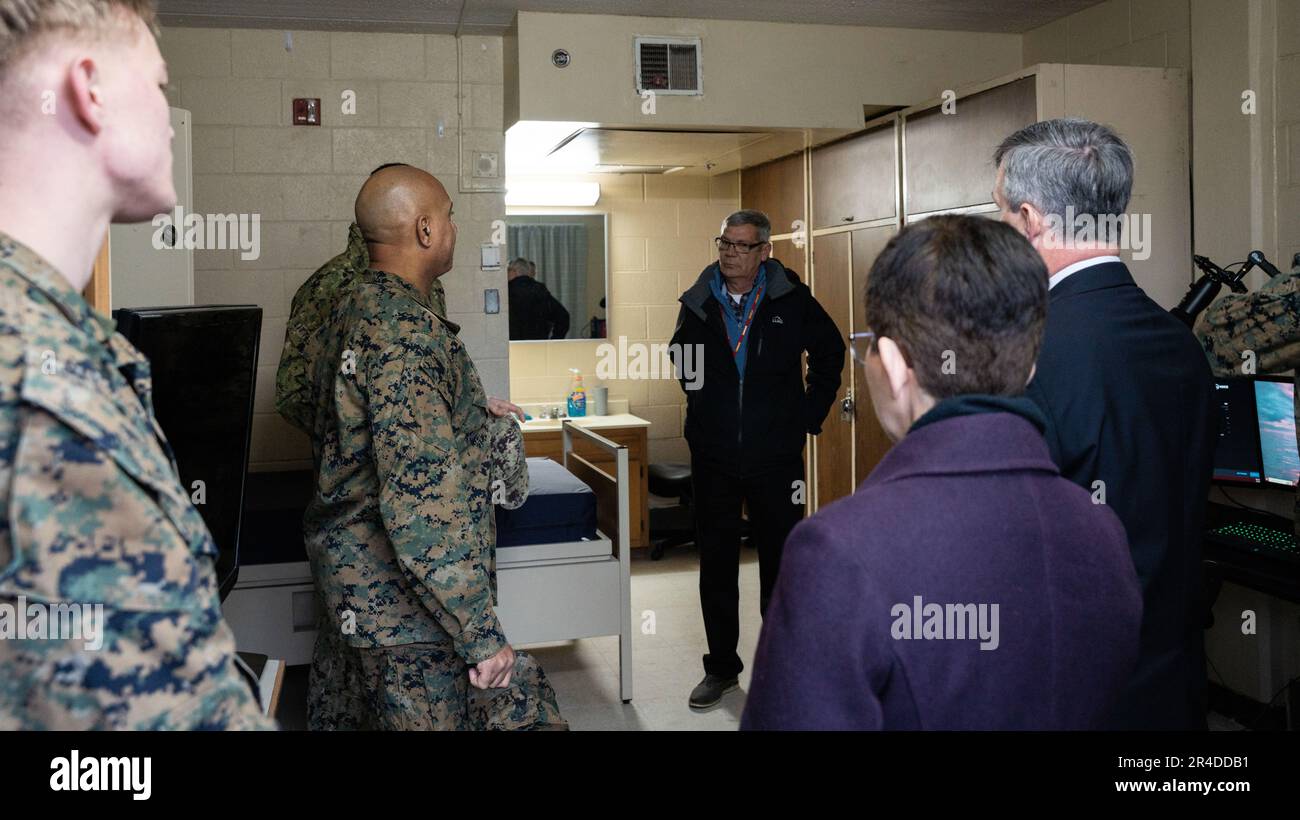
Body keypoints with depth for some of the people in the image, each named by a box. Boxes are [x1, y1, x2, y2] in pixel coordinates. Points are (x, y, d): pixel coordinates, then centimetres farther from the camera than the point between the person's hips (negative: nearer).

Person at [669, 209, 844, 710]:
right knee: (716, 563, 9)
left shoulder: (791, 299, -5)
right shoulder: (698, 302, 2)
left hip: (777, 456, -2)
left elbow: (830, 351, 9)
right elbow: (681, 358, 20)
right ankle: (721, 667, 22)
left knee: (781, 561, 7)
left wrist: (811, 412, 4)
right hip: (713, 457, 2)